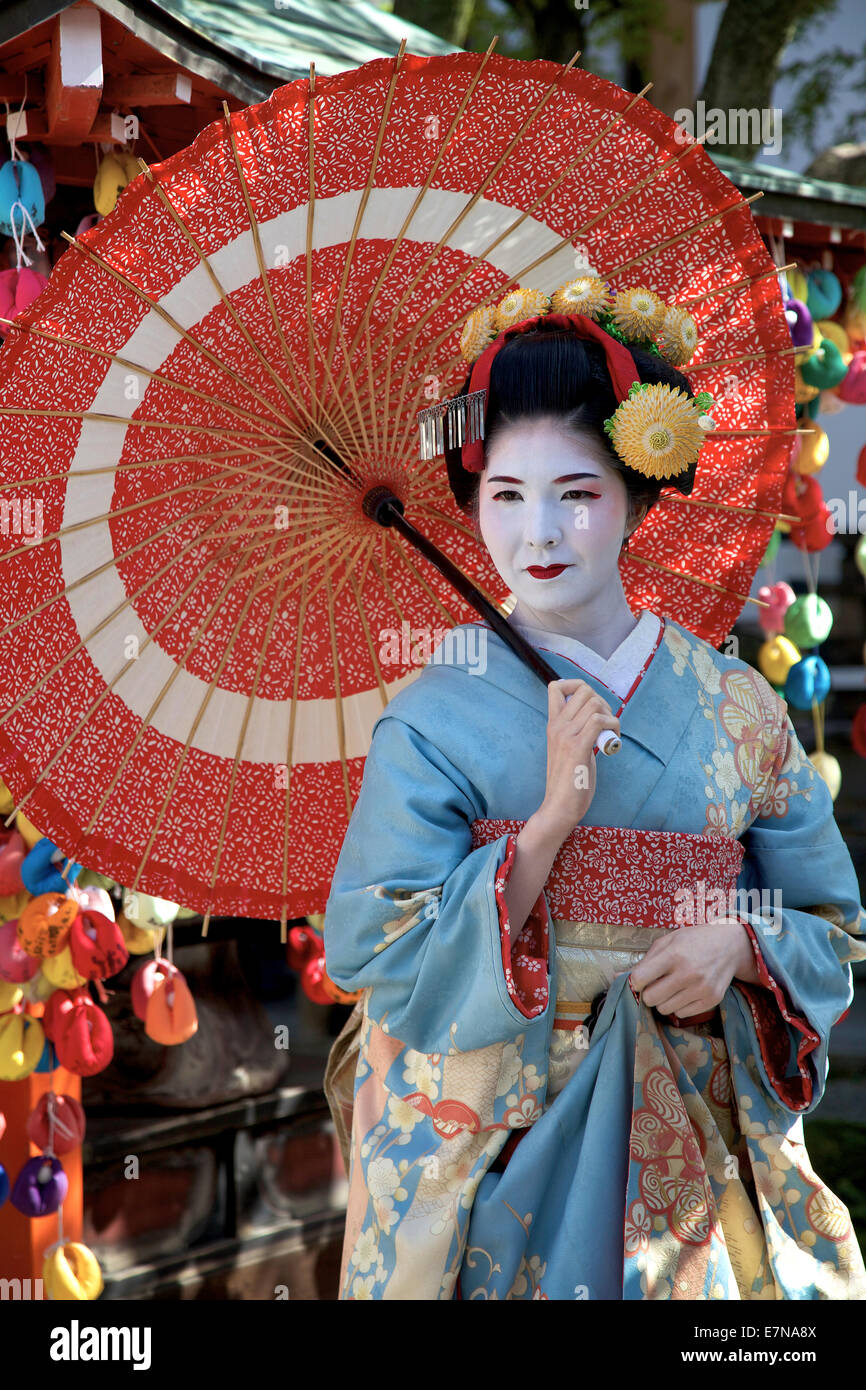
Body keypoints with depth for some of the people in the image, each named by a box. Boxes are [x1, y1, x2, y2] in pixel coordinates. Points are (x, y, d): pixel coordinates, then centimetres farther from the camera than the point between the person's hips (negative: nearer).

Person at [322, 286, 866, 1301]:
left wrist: (739, 944, -14)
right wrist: (551, 820, -19)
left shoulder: (738, 709, 1)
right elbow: (371, 952, -13)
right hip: (485, 1154, -2)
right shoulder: (436, 715, -5)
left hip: (684, 1142, 2)